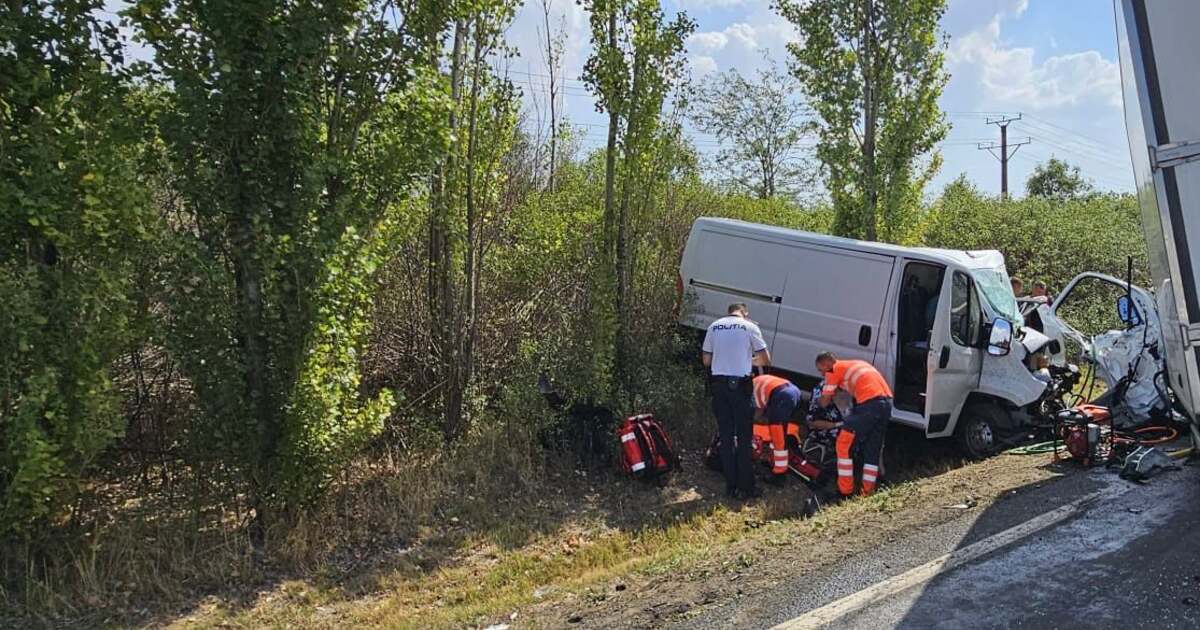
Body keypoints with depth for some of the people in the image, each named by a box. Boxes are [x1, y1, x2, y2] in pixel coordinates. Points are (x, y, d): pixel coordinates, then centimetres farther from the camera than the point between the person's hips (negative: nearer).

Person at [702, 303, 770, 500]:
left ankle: (731, 486, 11)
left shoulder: (714, 326, 8)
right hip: (740, 384, -3)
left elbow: (706, 360, 11)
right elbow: (766, 360, -2)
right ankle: (746, 487, 4)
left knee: (725, 437, 9)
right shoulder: (750, 327, -2)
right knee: (744, 437, 4)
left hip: (719, 383, 3)